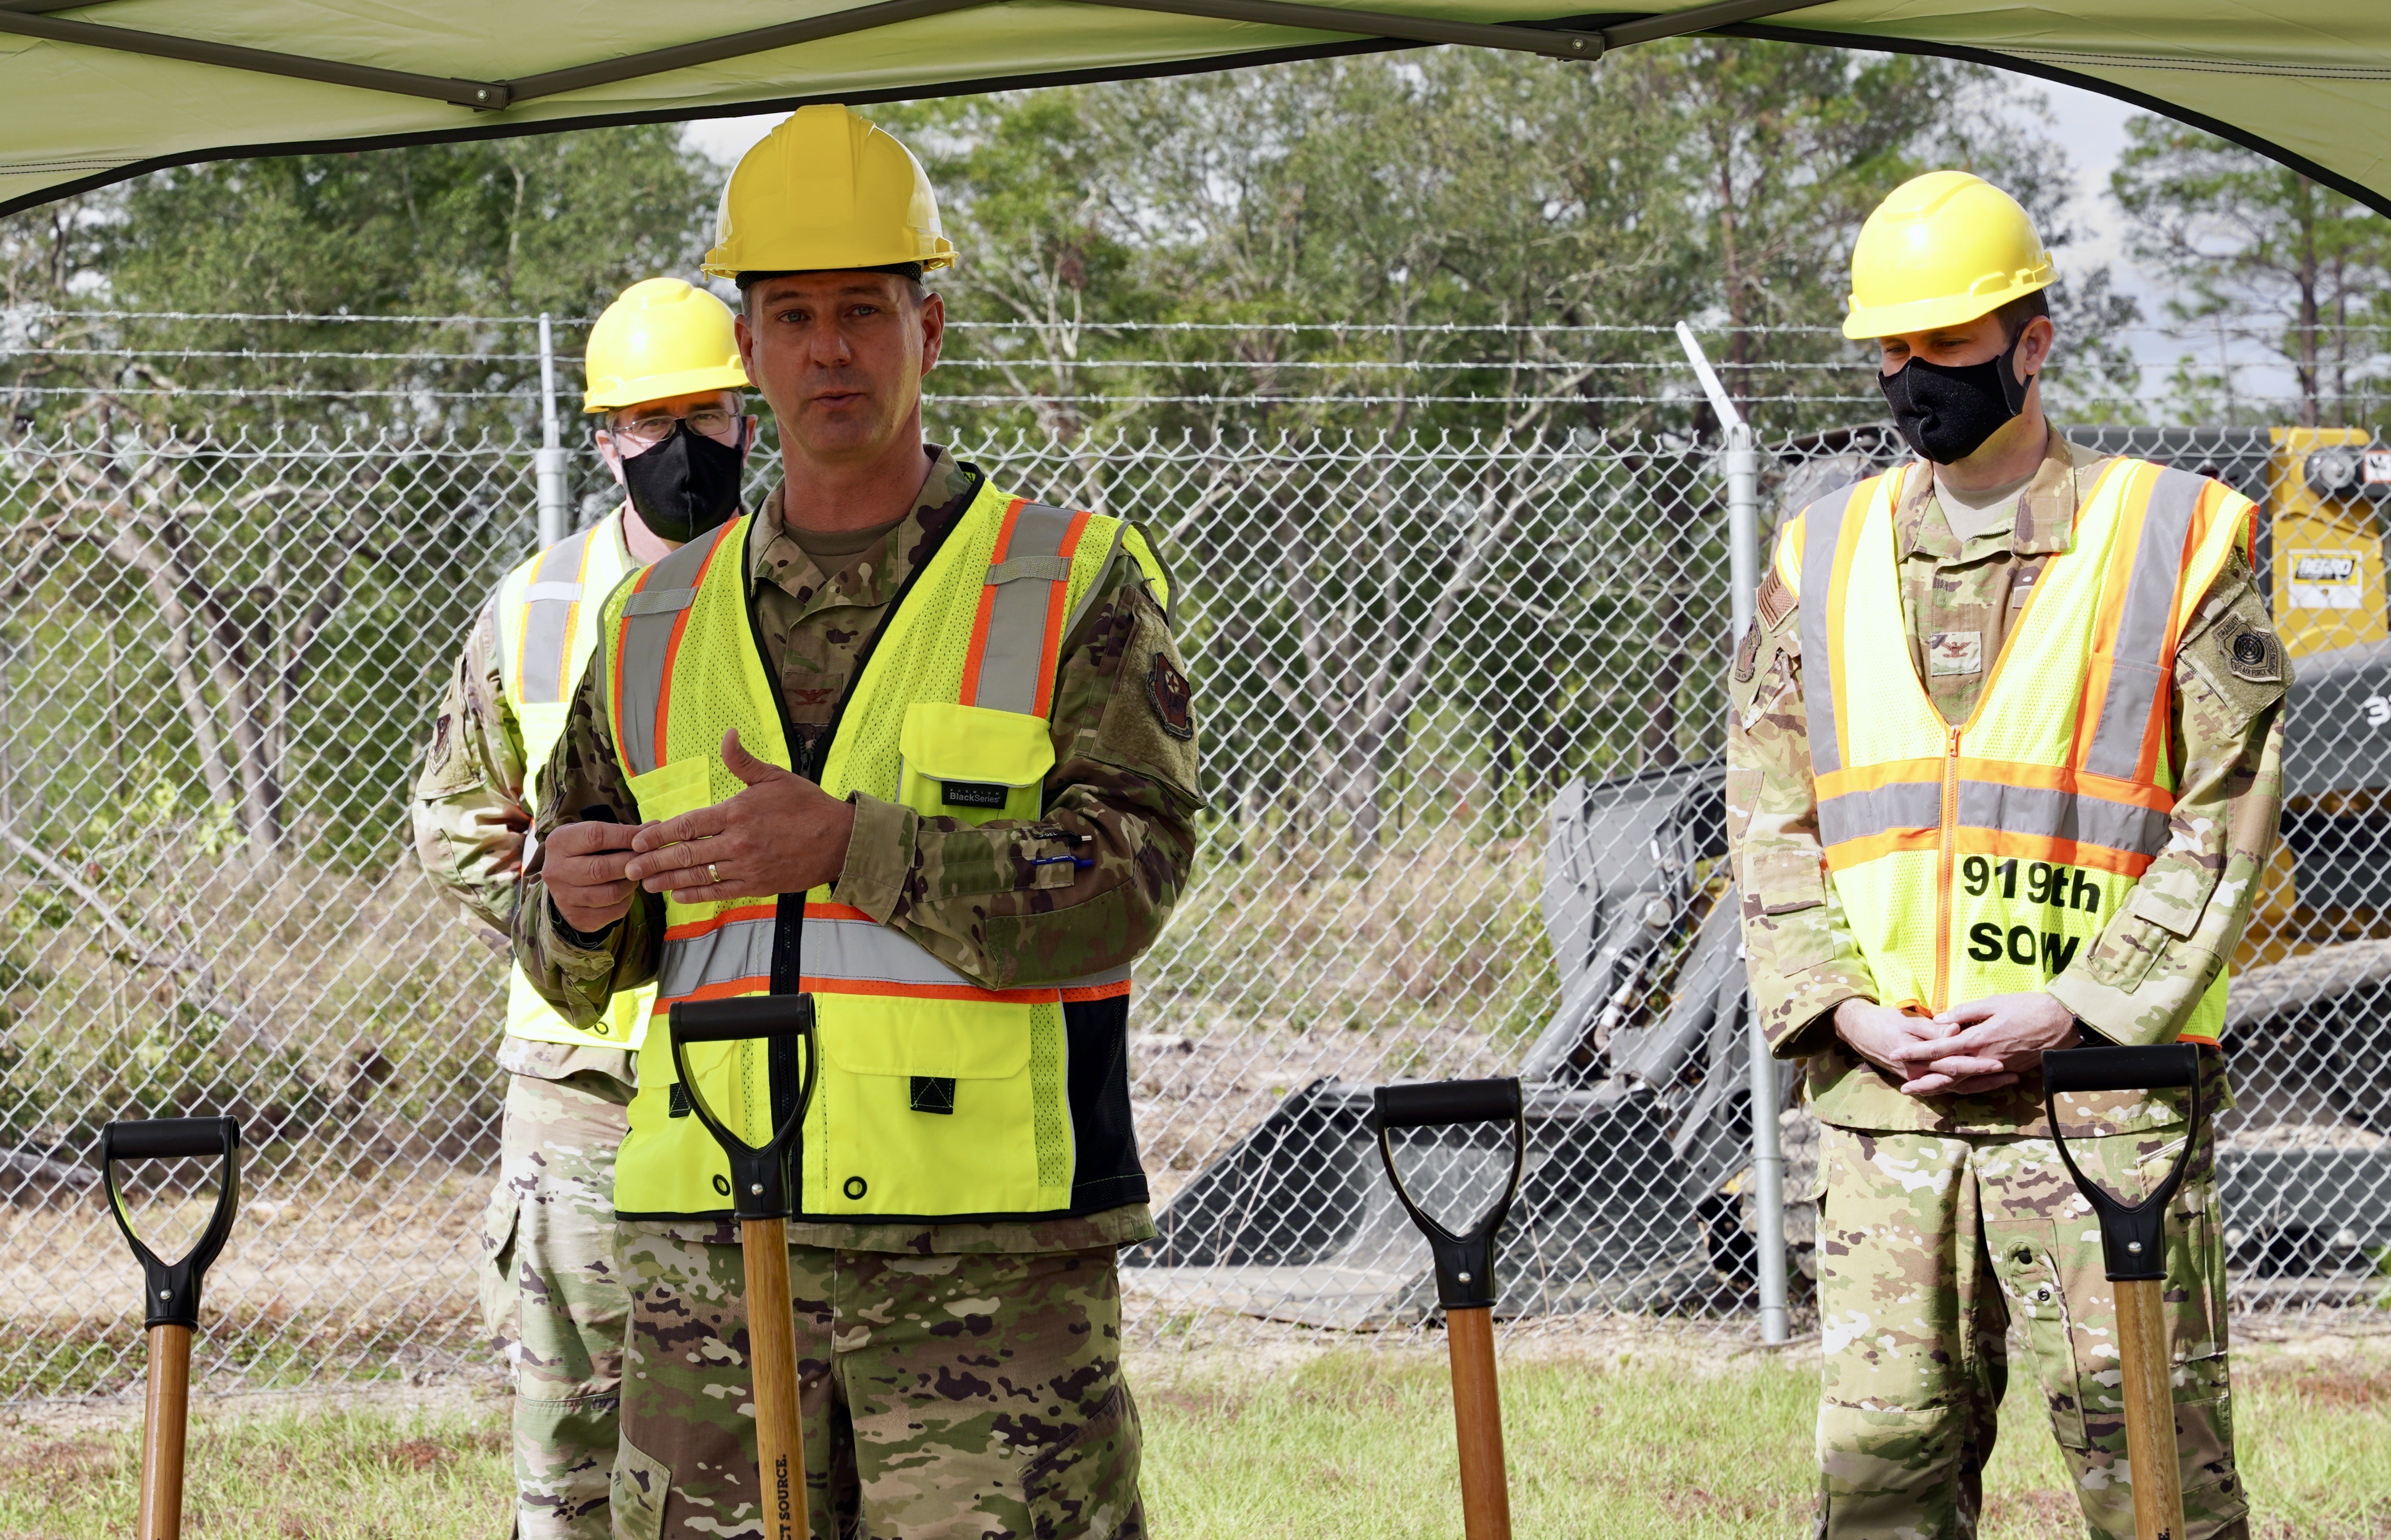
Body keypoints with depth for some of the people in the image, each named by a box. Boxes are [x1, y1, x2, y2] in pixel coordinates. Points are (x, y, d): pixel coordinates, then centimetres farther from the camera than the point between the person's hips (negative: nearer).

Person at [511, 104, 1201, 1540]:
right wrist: (575, 903, -6)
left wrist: (845, 843, -22)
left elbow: (1124, 879, -11)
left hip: (988, 1258, -4)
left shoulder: (1076, 587, 2)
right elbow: (581, 970, 19)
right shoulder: (659, 625, 15)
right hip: (713, 1249, 4)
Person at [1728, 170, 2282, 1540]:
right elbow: (1770, 821, 12)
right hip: (1883, 1094, 3)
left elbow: (2227, 821, -2)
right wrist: (1846, 1010, -4)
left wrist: (2072, 1013, -11)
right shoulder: (1821, 561, 14)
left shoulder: (2179, 539, 2)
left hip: (2101, 1084, -3)